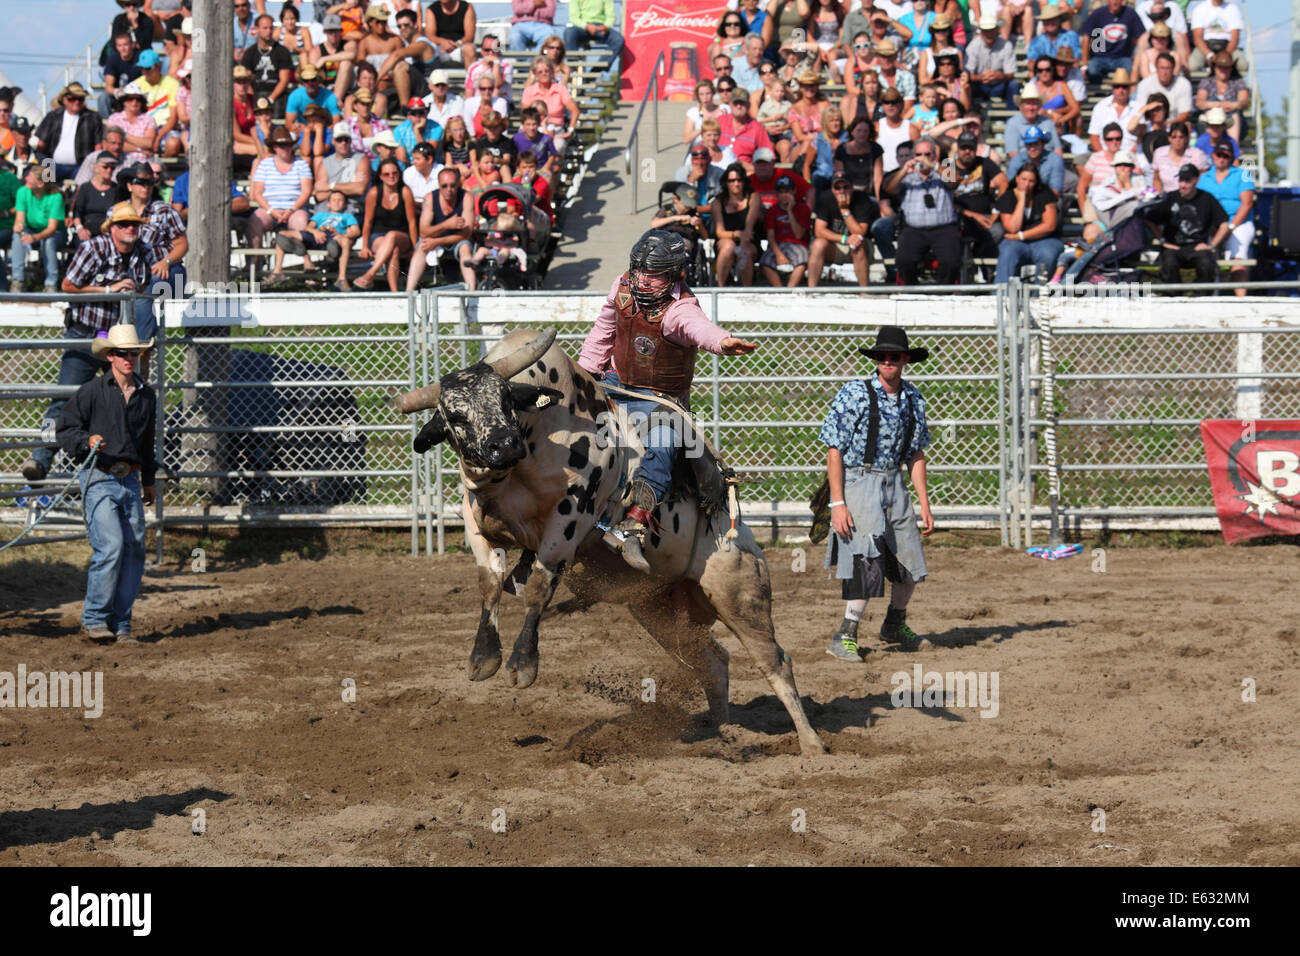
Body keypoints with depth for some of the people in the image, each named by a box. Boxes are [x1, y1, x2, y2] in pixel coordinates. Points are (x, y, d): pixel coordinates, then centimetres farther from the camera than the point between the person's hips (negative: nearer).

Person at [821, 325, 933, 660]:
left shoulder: (913, 399, 5)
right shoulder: (854, 395, -13)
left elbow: (916, 454, 12)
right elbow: (834, 451, -12)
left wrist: (924, 504, 8)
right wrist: (837, 503, -18)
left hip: (894, 484, 6)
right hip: (857, 483, -6)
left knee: (911, 562, 10)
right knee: (866, 559, -14)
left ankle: (895, 625, 34)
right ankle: (845, 637, -4)